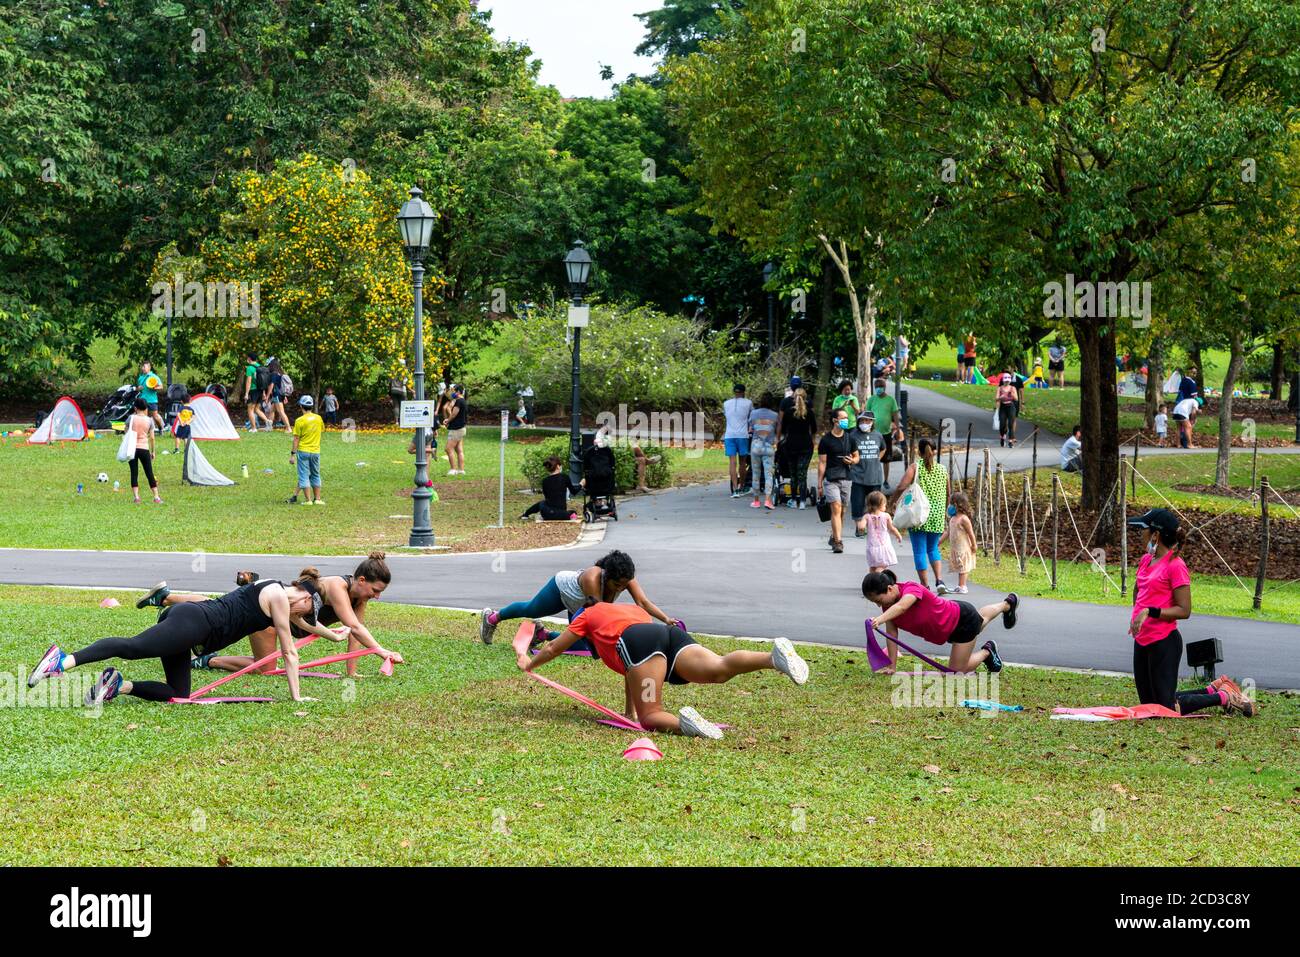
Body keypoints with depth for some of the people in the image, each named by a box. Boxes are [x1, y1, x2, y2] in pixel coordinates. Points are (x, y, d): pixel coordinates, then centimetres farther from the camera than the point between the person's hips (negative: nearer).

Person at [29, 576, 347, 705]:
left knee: (178, 695, 3)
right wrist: (296, 697, 10)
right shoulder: (279, 596, 2)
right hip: (193, 622, -9)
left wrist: (334, 634, 61)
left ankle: (118, 686, -8)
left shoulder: (274, 592, 28)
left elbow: (304, 623, 49)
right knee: (131, 647, -25)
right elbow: (289, 653, 5)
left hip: (183, 617, 9)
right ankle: (65, 660, -38)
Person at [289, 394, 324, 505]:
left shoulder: (300, 420, -12)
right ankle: (318, 499, 16)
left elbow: (296, 439, -11)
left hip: (303, 451, -4)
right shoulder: (318, 418, 1)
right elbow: (323, 429, 21)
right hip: (316, 451, 4)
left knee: (304, 476, 1)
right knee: (315, 475, 15)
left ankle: (308, 500, -2)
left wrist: (292, 454, -7)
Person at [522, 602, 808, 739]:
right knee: (719, 669, -21)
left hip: (640, 641, -4)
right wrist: (629, 711, 61)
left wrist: (529, 664, 65)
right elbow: (633, 669, 54)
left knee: (650, 717, -7)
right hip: (673, 635, 5)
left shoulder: (589, 614, 35)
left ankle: (683, 723, -41)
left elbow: (554, 649, 46)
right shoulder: (633, 610, 48)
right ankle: (774, 657, -48)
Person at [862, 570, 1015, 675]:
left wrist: (880, 619, -79)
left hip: (964, 619, -8)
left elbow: (901, 607, -62)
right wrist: (891, 667, -17)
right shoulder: (888, 604, -17)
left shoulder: (911, 589, -39)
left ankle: (987, 651, 24)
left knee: (957, 672, -1)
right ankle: (1007, 604, 68)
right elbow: (891, 635, -13)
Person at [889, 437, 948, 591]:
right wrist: (945, 510, 32)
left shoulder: (915, 467, -5)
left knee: (919, 551, 4)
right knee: (933, 548, 18)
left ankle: (925, 586, 3)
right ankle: (939, 580, 2)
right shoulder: (942, 469, 6)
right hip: (937, 516, 4)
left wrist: (892, 502, 0)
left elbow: (901, 487, -16)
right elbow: (947, 494, 15)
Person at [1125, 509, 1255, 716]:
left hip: (1164, 643, -9)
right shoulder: (1146, 560, 9)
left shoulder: (1175, 566, -15)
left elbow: (1184, 611, -17)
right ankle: (1215, 689, 26)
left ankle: (1224, 697, 12)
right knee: (1149, 705, 15)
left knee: (1168, 708, -5)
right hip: (1142, 642, 9)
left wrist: (1150, 612, -24)